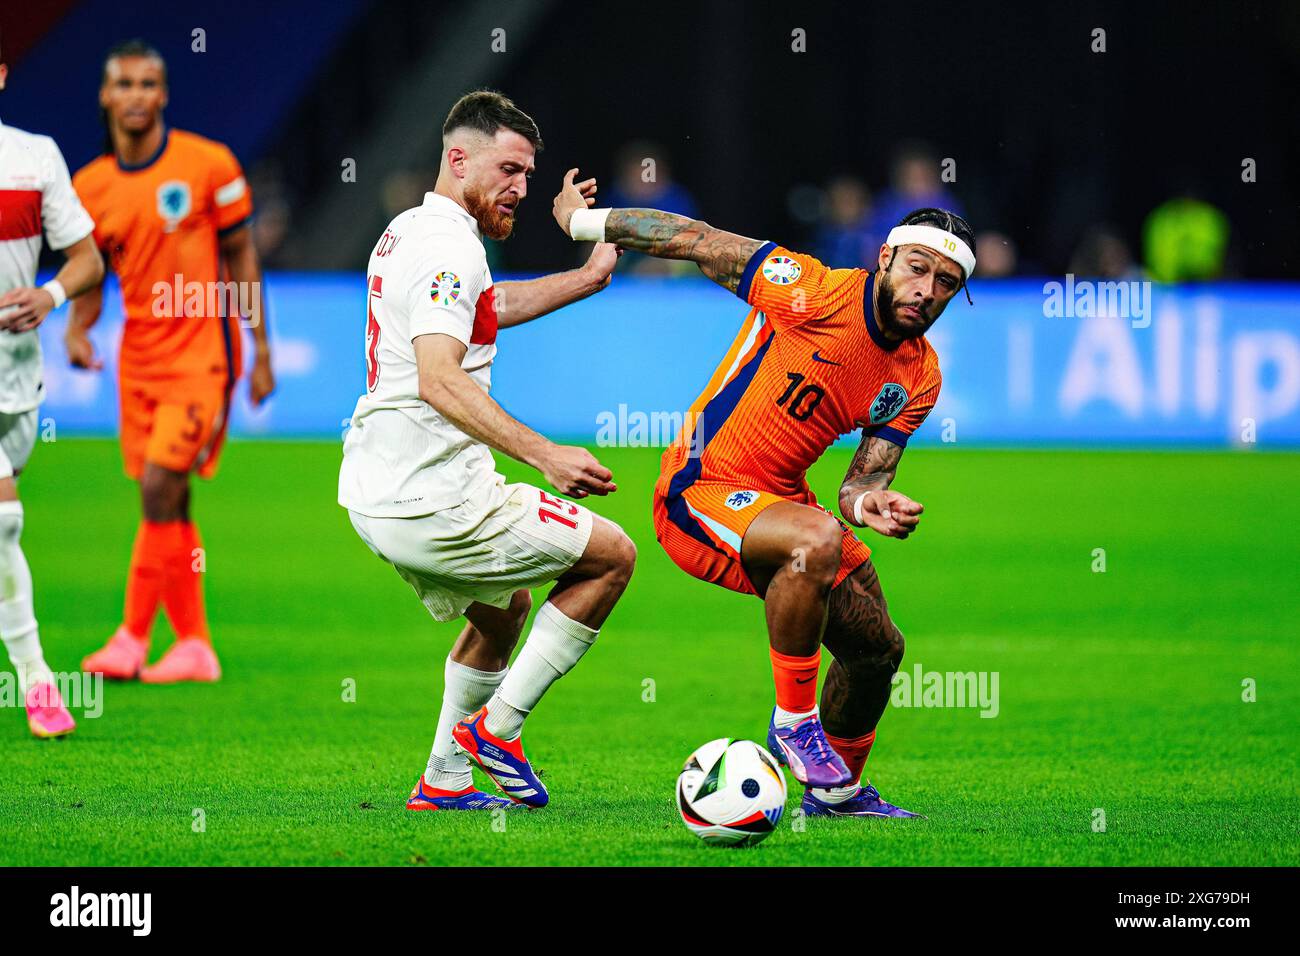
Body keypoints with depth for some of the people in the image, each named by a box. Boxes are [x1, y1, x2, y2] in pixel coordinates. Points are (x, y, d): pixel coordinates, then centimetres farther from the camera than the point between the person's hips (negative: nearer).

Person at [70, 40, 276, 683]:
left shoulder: (209, 164, -6)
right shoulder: (90, 186, 3)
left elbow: (241, 259, 0)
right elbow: (90, 276, 11)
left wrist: (261, 352, -1)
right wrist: (77, 329, -10)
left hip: (202, 351, -5)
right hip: (138, 358, 5)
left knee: (161, 487, -15)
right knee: (166, 506, 5)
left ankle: (134, 638, -10)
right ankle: (193, 646, 12)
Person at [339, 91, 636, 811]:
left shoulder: (406, 232, 15)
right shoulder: (449, 247, -17)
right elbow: (439, 379, -30)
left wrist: (586, 278, 34)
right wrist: (545, 455, -35)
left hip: (372, 496, 10)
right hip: (435, 502, -10)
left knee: (504, 607, 31)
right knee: (613, 556, 4)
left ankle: (443, 780, 27)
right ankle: (496, 726, 1)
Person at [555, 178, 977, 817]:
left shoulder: (920, 377, 0)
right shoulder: (813, 291, -21)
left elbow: (869, 473, -2)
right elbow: (695, 241, -14)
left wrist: (865, 502, -27)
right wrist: (582, 222, -8)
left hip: (781, 502, 8)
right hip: (698, 495, -8)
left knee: (878, 648, 13)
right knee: (817, 538, -36)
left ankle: (836, 790, 38)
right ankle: (793, 721, -20)